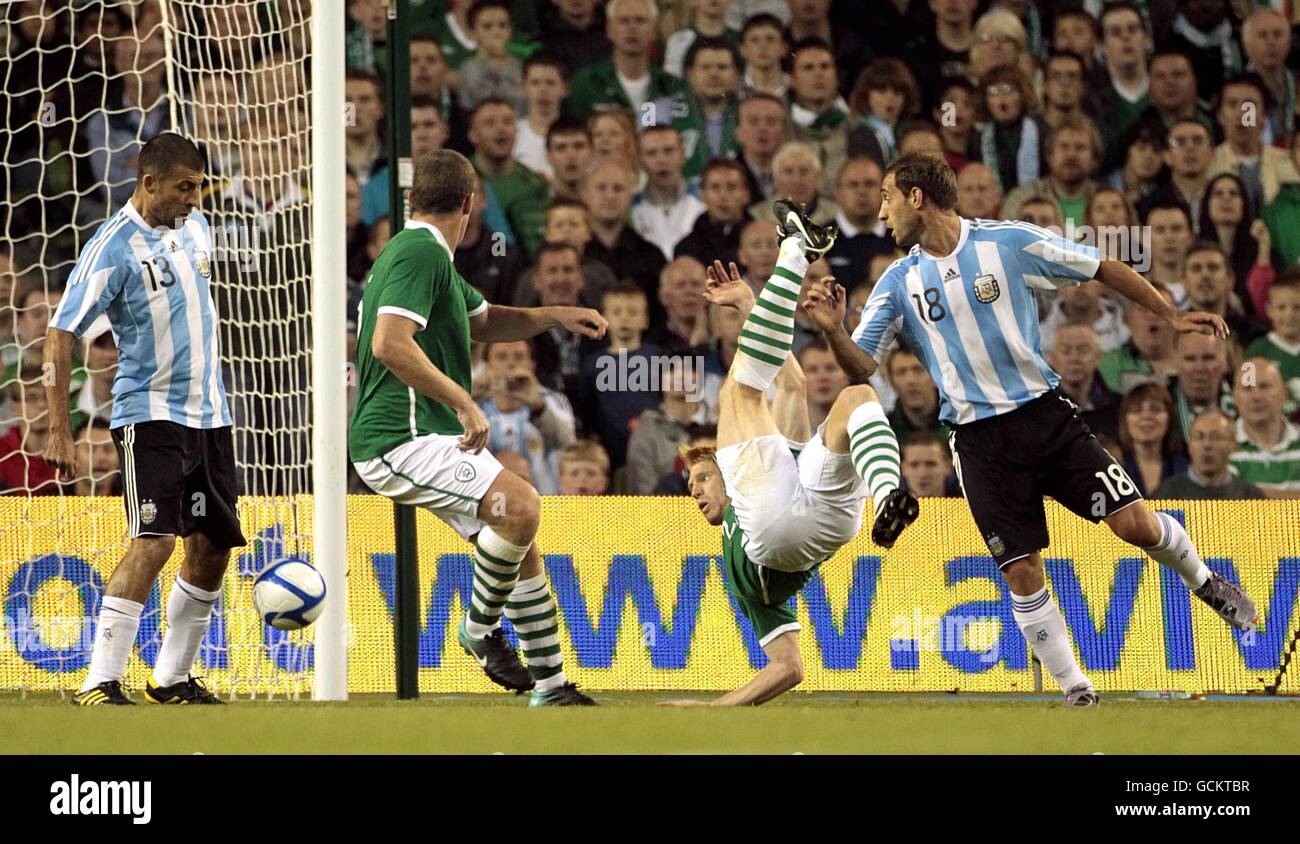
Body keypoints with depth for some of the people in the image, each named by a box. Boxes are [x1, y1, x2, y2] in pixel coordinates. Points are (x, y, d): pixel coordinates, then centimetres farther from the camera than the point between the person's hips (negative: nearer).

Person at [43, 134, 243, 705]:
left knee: (213, 547, 9)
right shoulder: (113, 247, -15)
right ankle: (99, 684, -18)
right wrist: (60, 433, -20)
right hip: (150, 416, -8)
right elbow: (60, 337, -16)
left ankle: (172, 679, 22)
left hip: (208, 416, 8)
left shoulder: (195, 228, 8)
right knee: (153, 542, -19)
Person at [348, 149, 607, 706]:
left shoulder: (430, 256, 19)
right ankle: (481, 628, -7)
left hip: (434, 438, 11)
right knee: (519, 505, -27)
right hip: (401, 439, -11)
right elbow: (389, 344, -28)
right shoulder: (419, 253, -15)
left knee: (519, 541, 11)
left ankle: (551, 685, 16)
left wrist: (555, 316, 17)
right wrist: (462, 403, -27)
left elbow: (485, 323, 33)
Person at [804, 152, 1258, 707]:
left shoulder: (1008, 242, -5)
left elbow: (1103, 271, 3)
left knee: (1135, 525, -10)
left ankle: (1203, 581, 21)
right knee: (1022, 572, -5)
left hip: (1046, 416, -2)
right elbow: (861, 370, 0)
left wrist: (1172, 316, 5)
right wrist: (833, 330, -20)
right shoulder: (899, 283, 3)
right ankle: (1075, 691, 9)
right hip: (980, 442, 2)